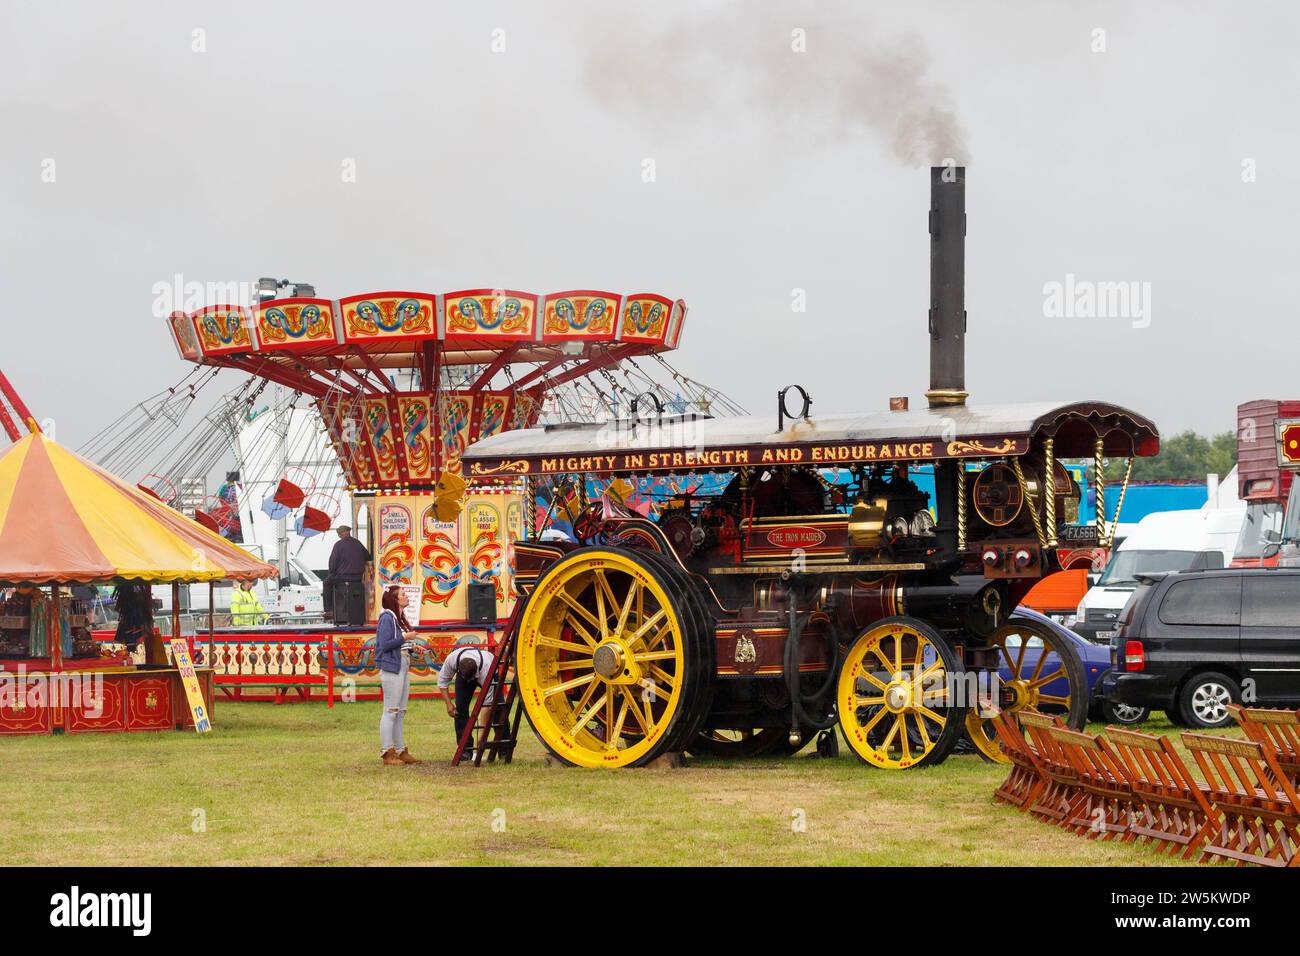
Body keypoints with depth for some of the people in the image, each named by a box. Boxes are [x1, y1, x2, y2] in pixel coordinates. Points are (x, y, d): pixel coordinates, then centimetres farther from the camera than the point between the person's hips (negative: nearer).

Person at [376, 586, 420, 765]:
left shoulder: (399, 618, 16)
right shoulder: (387, 618, -10)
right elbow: (384, 645, -16)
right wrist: (405, 638, -17)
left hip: (403, 667, 10)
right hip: (391, 668, -10)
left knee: (400, 712, 10)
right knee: (390, 710, -9)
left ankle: (401, 752, 13)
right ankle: (387, 753, -9)